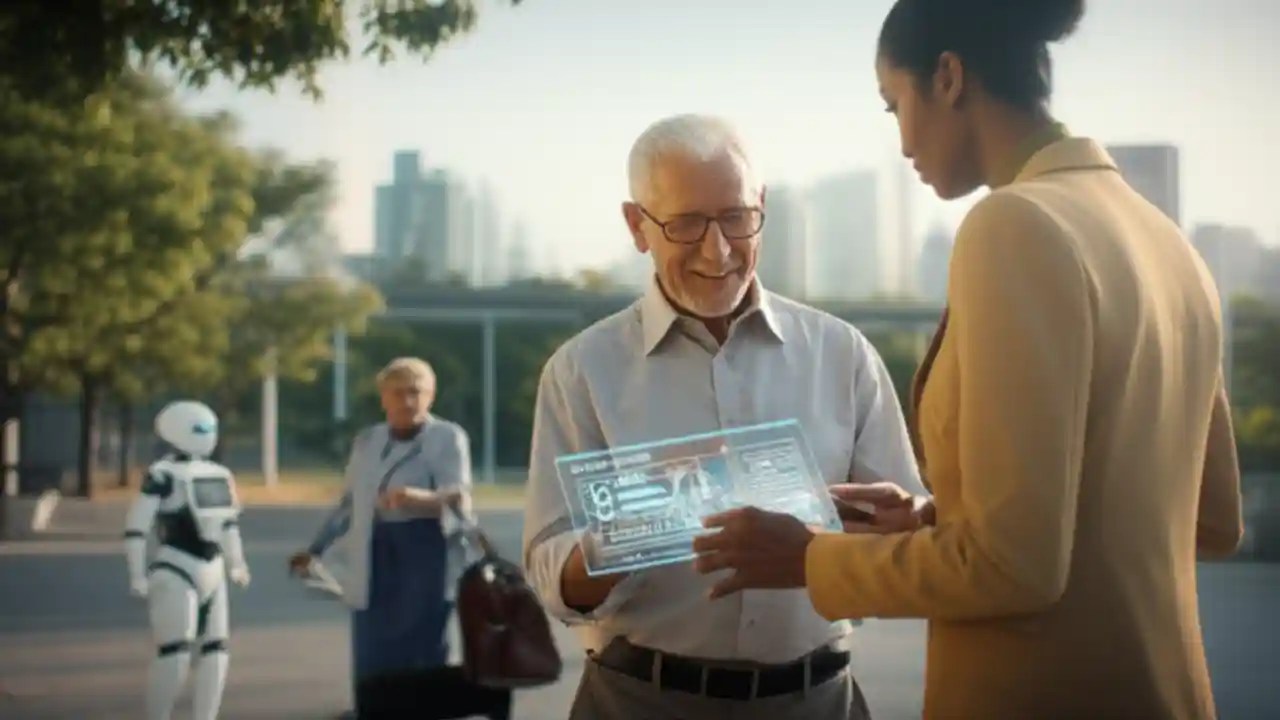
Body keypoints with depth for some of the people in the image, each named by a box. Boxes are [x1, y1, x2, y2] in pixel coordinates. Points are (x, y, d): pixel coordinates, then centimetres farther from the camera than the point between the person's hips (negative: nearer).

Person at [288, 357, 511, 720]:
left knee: (422, 659, -7)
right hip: (377, 561, 5)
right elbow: (349, 503, 26)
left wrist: (424, 500, -38)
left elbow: (459, 498, -16)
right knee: (374, 664, 2)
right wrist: (315, 548, 31)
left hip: (427, 558, -5)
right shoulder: (366, 440, 14)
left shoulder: (449, 437, -3)